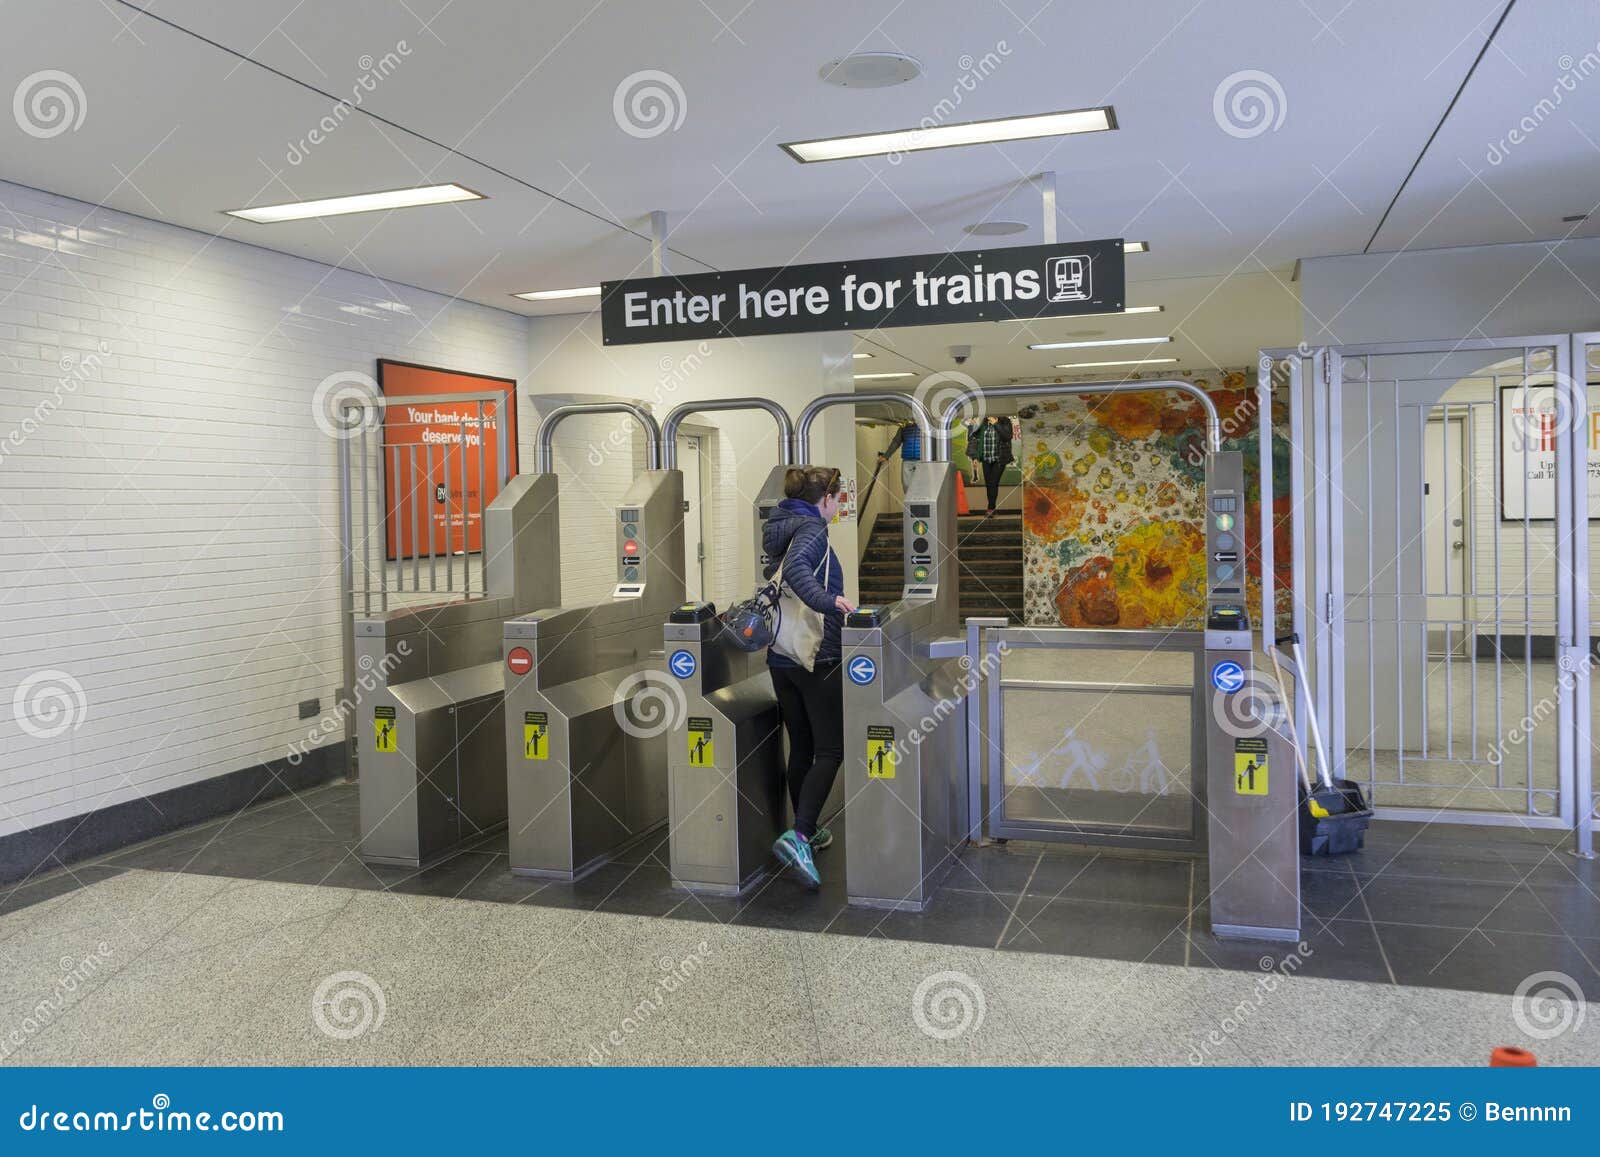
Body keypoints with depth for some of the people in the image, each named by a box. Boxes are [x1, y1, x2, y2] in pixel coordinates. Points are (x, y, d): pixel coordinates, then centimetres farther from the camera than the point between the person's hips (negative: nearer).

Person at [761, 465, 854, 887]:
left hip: (780, 656, 8)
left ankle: (806, 831, 24)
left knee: (801, 748, 15)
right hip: (817, 656, -8)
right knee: (830, 750, -5)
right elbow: (796, 567, -29)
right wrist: (828, 600, -38)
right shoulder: (812, 528, -9)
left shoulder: (778, 528, 15)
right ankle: (799, 836, -16)